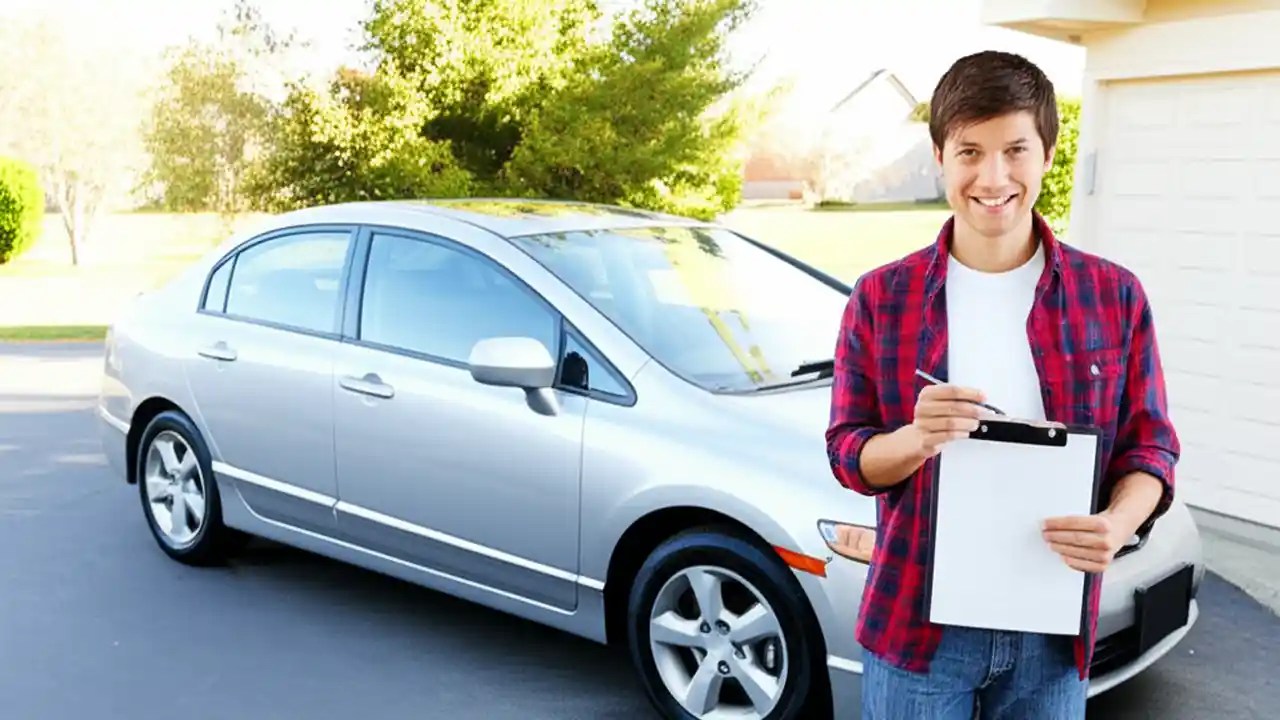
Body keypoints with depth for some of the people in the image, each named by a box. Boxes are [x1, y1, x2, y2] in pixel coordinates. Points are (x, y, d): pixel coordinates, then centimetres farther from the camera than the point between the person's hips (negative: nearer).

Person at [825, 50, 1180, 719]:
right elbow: (847, 452, -1)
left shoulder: (1113, 296, -1)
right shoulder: (881, 297, -3)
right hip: (917, 621, -1)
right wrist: (916, 439, -23)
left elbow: (1149, 445, 2)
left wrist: (1118, 522, -19)